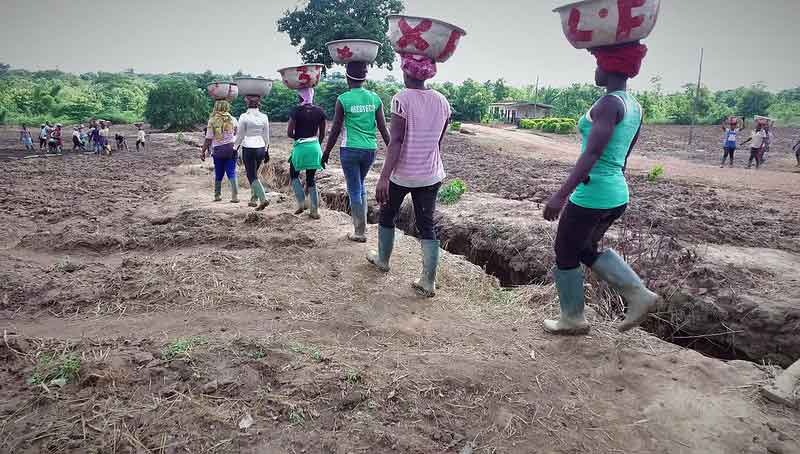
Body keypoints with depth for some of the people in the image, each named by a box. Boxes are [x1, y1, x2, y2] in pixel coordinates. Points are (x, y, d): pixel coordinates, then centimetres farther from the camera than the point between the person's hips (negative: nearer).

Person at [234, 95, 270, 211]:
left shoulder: (244, 117, -9)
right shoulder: (264, 117, 2)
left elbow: (240, 135, -5)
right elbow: (266, 136, 7)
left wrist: (235, 148, 9)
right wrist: (266, 151, 15)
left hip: (248, 149, -5)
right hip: (261, 148, 5)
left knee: (252, 176, -1)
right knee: (254, 174, 20)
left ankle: (263, 199, -16)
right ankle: (253, 199, 24)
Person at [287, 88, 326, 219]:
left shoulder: (296, 111, -9)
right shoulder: (319, 111, 2)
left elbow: (289, 133, -11)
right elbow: (322, 134, 7)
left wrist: (298, 137, 8)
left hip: (300, 147, -3)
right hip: (315, 146, 4)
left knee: (294, 175, 18)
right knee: (311, 178, 11)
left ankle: (301, 202, 5)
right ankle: (315, 210, 9)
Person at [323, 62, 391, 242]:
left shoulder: (343, 99, -6)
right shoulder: (375, 99, 4)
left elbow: (336, 130, -3)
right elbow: (383, 128, 2)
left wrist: (326, 152, 8)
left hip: (350, 150, -4)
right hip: (370, 150, 4)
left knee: (354, 190, 5)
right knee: (360, 186, 23)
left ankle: (360, 232, 9)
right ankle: (361, 225, 25)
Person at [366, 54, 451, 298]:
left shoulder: (402, 99, -13)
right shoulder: (442, 101, 4)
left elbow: (396, 141, -20)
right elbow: (438, 142, 10)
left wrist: (384, 177, -21)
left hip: (401, 173, -4)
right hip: (431, 176, 4)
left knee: (387, 216, 20)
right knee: (427, 226, 8)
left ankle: (383, 259, 39)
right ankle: (428, 282, 6)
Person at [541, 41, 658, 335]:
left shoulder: (609, 103, -17)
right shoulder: (635, 107, 11)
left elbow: (593, 153, -26)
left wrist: (562, 194, -29)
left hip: (591, 195, -9)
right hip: (618, 194, 9)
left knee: (565, 255, 9)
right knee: (587, 249, 24)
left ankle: (572, 320, 22)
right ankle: (639, 294, 14)